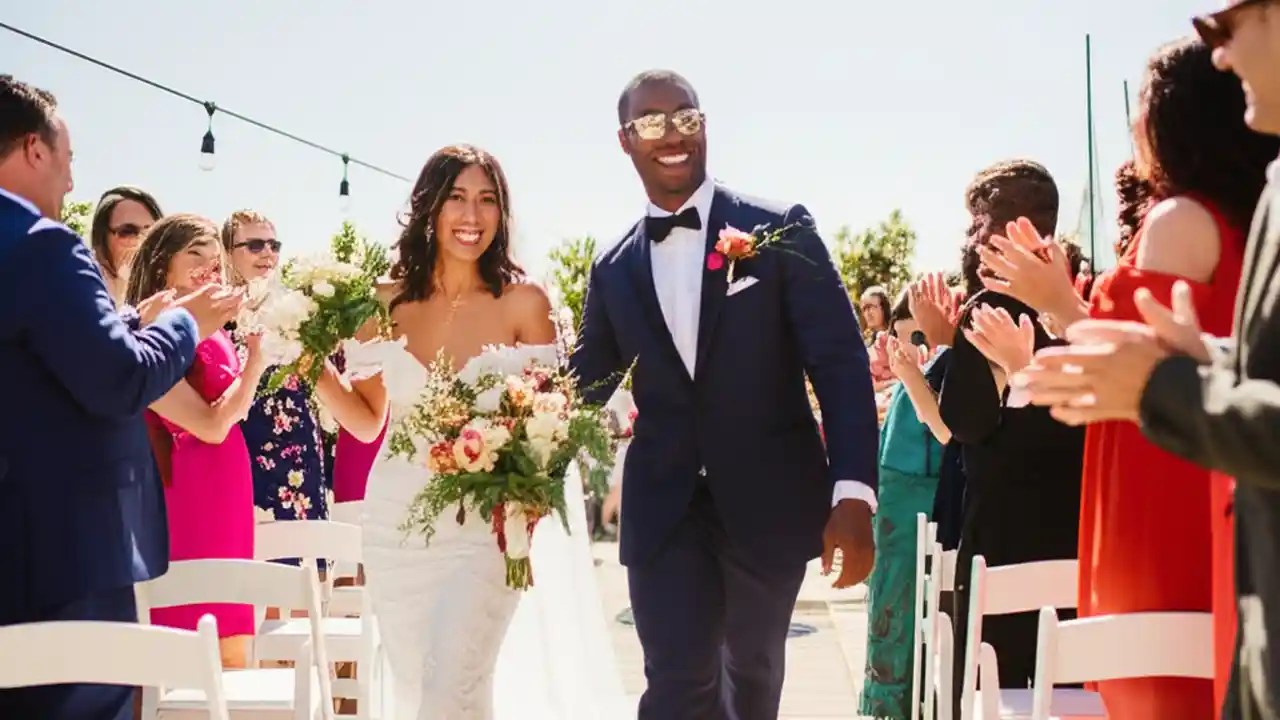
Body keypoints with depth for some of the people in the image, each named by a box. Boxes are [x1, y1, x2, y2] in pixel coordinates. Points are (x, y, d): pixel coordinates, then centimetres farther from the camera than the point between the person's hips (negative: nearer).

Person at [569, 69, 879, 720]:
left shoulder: (780, 230, -3)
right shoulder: (614, 270, 7)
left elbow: (841, 362, -8)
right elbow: (582, 387, 11)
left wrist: (854, 492, -18)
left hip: (769, 502, -1)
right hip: (666, 511, 1)